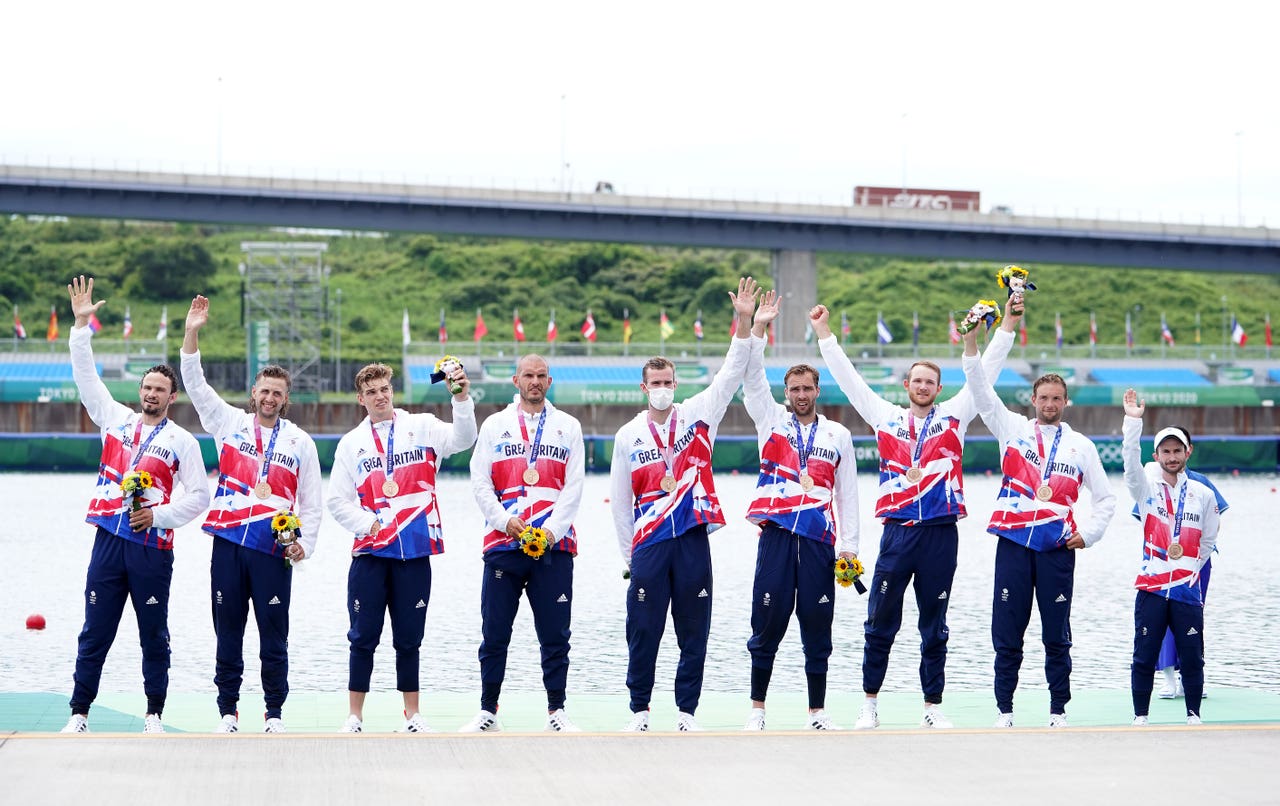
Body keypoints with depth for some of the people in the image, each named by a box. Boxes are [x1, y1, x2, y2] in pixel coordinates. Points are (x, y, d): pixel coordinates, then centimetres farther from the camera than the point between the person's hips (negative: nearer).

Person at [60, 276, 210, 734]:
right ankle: (79, 714, 7)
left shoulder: (181, 441, 4)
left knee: (154, 636, 4)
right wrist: (82, 325, 2)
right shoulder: (116, 418, 12)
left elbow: (198, 495, 2)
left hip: (153, 547, -2)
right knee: (95, 635, 3)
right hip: (109, 541, 2)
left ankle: (154, 716, 12)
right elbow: (86, 375, 9)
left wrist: (159, 514, -10)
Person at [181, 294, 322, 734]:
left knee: (274, 638, 1)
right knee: (228, 634, 5)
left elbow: (311, 501, 10)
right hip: (228, 544, 1)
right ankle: (228, 711, 12)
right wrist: (192, 334, -8)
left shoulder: (300, 443, 9)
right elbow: (196, 385, 3)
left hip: (273, 550, -1)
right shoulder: (231, 423, 10)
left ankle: (274, 714, 10)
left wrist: (305, 543, -3)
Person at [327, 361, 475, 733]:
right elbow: (338, 501, 7)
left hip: (415, 552, 0)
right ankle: (355, 717, 12)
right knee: (363, 638, 3)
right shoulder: (351, 443, 7)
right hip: (370, 553, 1)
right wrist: (369, 524, -7)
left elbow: (462, 439, -13)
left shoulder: (421, 427, 5)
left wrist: (462, 398, -27)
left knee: (409, 639, 7)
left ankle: (412, 715, 16)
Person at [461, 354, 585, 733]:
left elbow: (573, 487, 3)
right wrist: (504, 520, -9)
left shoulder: (568, 427, 10)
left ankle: (556, 710, 9)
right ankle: (488, 712, 11)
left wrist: (551, 531, -9)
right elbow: (480, 482, 5)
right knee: (494, 634, 2)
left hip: (554, 546, 0)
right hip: (503, 544, 0)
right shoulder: (494, 425, 11)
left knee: (555, 635, 1)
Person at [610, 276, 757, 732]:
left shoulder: (696, 416, 6)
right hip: (649, 544, 0)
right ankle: (640, 710, 12)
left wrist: (744, 321, -14)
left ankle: (687, 711, 11)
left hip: (693, 539, 0)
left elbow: (732, 373, -2)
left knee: (694, 632, 4)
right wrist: (628, 553, 8)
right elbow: (619, 500, 9)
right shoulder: (628, 435, 6)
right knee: (643, 631, 1)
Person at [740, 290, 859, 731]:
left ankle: (817, 712, 10)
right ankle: (757, 708, 10)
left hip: (819, 538, 1)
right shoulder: (771, 420, 10)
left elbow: (847, 494, 12)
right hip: (777, 533, -1)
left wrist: (849, 545, 4)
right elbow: (752, 377, -2)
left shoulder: (838, 435, 12)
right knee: (768, 623, 0)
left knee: (817, 628, 3)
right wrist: (759, 326, -14)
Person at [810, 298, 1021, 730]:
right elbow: (848, 377, 14)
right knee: (880, 621, 3)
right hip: (897, 531, 0)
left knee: (934, 626, 6)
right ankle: (870, 702, 13)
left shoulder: (953, 416, 9)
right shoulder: (886, 417, 10)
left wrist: (1008, 324, 2)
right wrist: (824, 332, 13)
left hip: (940, 533, 0)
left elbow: (985, 371, 8)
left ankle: (933, 706, 12)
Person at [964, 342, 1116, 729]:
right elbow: (981, 389, 2)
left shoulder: (1081, 446, 11)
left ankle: (1058, 712, 10)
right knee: (1007, 635, 1)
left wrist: (1088, 534, 3)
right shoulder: (1013, 428, 10)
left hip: (1057, 548, 0)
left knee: (1057, 636, 3)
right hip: (1013, 542, 0)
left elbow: (1106, 497, 17)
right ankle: (1004, 711, 8)